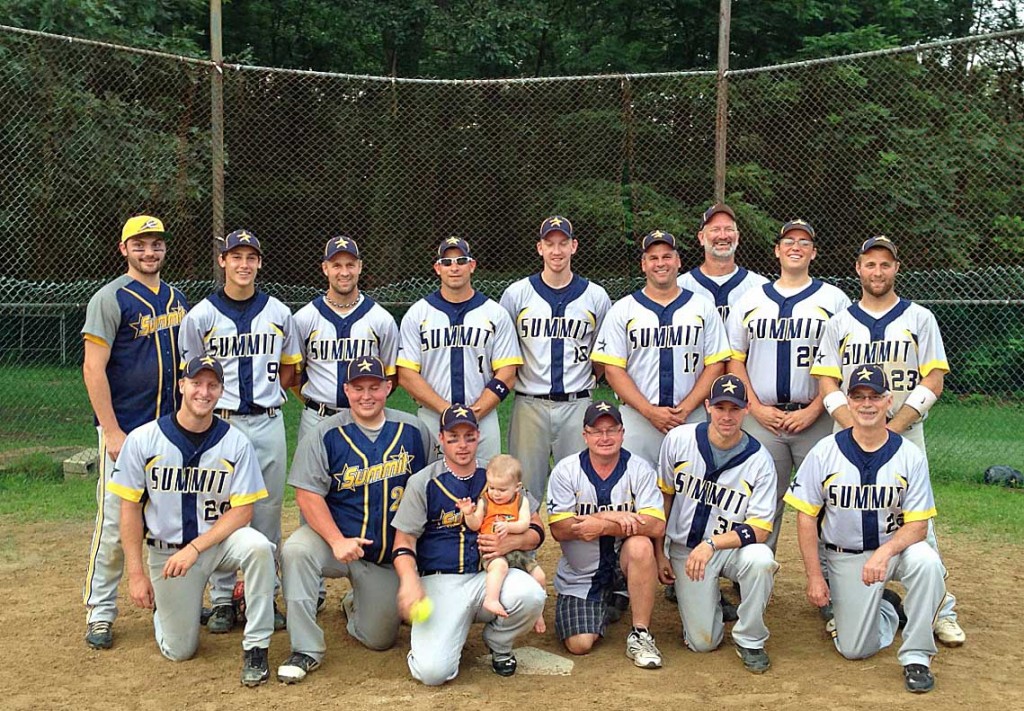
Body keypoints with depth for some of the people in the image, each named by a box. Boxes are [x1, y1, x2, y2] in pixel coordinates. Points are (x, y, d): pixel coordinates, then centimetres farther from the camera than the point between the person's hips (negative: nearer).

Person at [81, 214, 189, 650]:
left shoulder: (176, 299, 10)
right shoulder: (111, 299, -9)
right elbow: (93, 369, -14)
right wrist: (112, 433, -18)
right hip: (125, 431, -6)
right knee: (114, 523, -2)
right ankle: (100, 614, 12)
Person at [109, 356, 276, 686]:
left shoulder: (235, 442, -10)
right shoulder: (143, 439, -9)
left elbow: (242, 510, -11)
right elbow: (130, 509, -4)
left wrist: (195, 548, -22)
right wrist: (136, 574, -7)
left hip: (218, 540, 0)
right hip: (166, 551, 0)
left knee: (257, 546, -34)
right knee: (179, 651, 1)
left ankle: (256, 647, -18)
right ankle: (162, 603, 36)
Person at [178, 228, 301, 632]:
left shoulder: (278, 313, 7)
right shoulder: (201, 316, 1)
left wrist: (269, 394, 2)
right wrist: (217, 403, -6)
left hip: (268, 422, 2)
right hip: (220, 422, -2)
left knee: (268, 511, 7)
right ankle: (222, 599, 15)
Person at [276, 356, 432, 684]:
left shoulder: (413, 432, -1)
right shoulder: (325, 434, -9)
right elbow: (307, 494, -14)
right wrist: (337, 541, -27)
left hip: (389, 555, 2)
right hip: (334, 538, -2)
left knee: (379, 639, 4)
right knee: (295, 550, -34)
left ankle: (355, 604, 41)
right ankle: (306, 650, -21)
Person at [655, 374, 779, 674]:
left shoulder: (760, 460, -13)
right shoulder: (679, 439, -9)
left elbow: (759, 530, -17)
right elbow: (663, 496, 4)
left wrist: (711, 544, -32)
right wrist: (659, 553, 4)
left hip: (733, 548, -1)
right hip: (685, 549, 1)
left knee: (760, 559, -36)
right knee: (702, 642, -6)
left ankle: (750, 640, -10)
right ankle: (704, 598, 30)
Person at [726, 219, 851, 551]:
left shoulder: (834, 299, 5)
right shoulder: (750, 299, 12)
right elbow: (734, 359, 10)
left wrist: (813, 410, -10)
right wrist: (757, 408, -2)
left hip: (816, 420, -2)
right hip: (761, 420, 2)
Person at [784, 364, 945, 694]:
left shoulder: (910, 455, -10)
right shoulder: (824, 452, -10)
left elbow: (918, 524, -11)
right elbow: (806, 517, -5)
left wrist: (885, 552, -31)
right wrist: (814, 577, -8)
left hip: (895, 546, 0)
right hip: (845, 557, 0)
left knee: (926, 561, -34)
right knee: (854, 649, -4)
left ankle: (916, 657, -15)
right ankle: (887, 608, 30)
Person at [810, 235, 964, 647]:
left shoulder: (919, 319, 6)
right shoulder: (839, 324, 9)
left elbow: (933, 382, -2)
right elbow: (828, 386, 3)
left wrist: (889, 430, -11)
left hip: (905, 434, -1)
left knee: (917, 521, -4)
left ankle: (941, 610, 6)